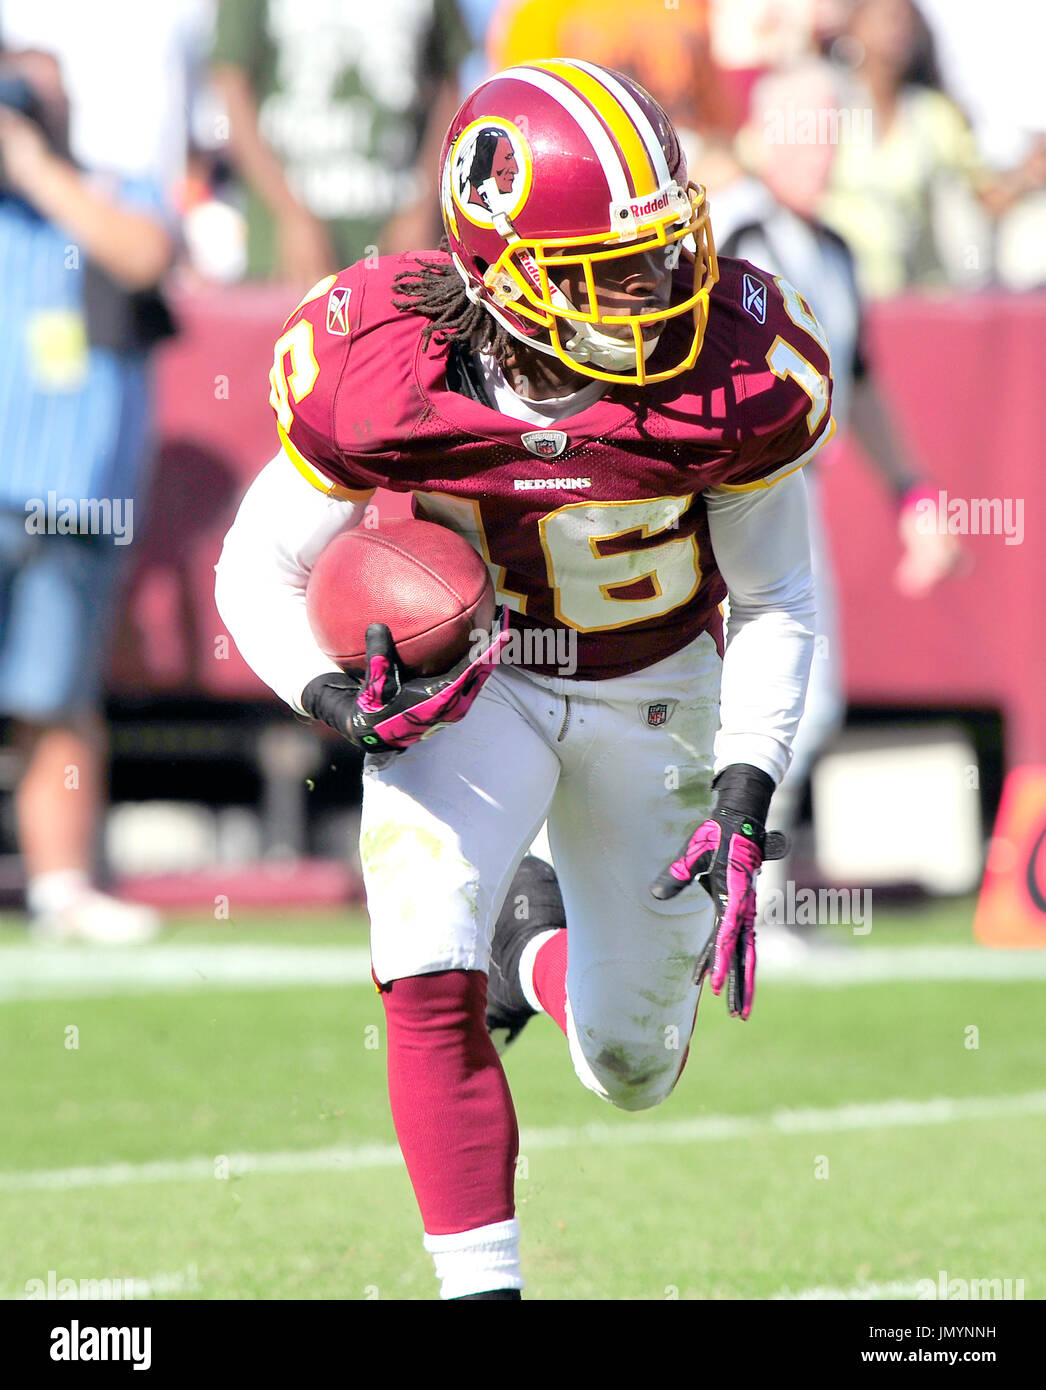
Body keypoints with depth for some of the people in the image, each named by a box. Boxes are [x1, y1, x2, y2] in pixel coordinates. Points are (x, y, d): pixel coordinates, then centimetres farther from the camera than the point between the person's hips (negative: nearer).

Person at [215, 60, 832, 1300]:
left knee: (633, 1073, 10)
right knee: (430, 980, -26)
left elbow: (774, 603, -8)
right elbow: (258, 574, -12)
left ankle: (543, 943, 45)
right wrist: (338, 701, -32)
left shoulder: (737, 374, -24)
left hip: (656, 694, 2)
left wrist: (743, 802, -17)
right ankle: (479, 1281, -12)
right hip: (468, 681, -2)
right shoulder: (384, 378, -28)